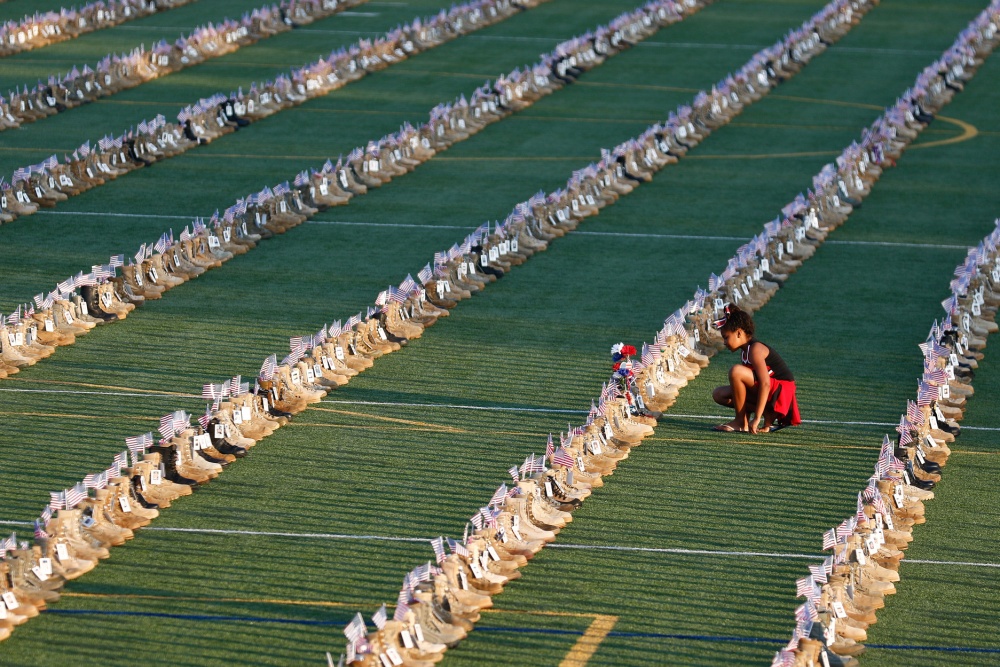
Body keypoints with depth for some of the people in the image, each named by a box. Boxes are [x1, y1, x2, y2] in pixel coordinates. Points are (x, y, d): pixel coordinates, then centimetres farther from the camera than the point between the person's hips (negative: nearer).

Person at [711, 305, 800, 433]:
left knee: (736, 371, -28)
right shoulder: (745, 350, 12)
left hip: (780, 392, -10)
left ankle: (741, 423, -13)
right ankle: (768, 414, -2)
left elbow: (765, 383, -27)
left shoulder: (755, 349, -18)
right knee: (719, 394, 7)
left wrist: (757, 418, -29)